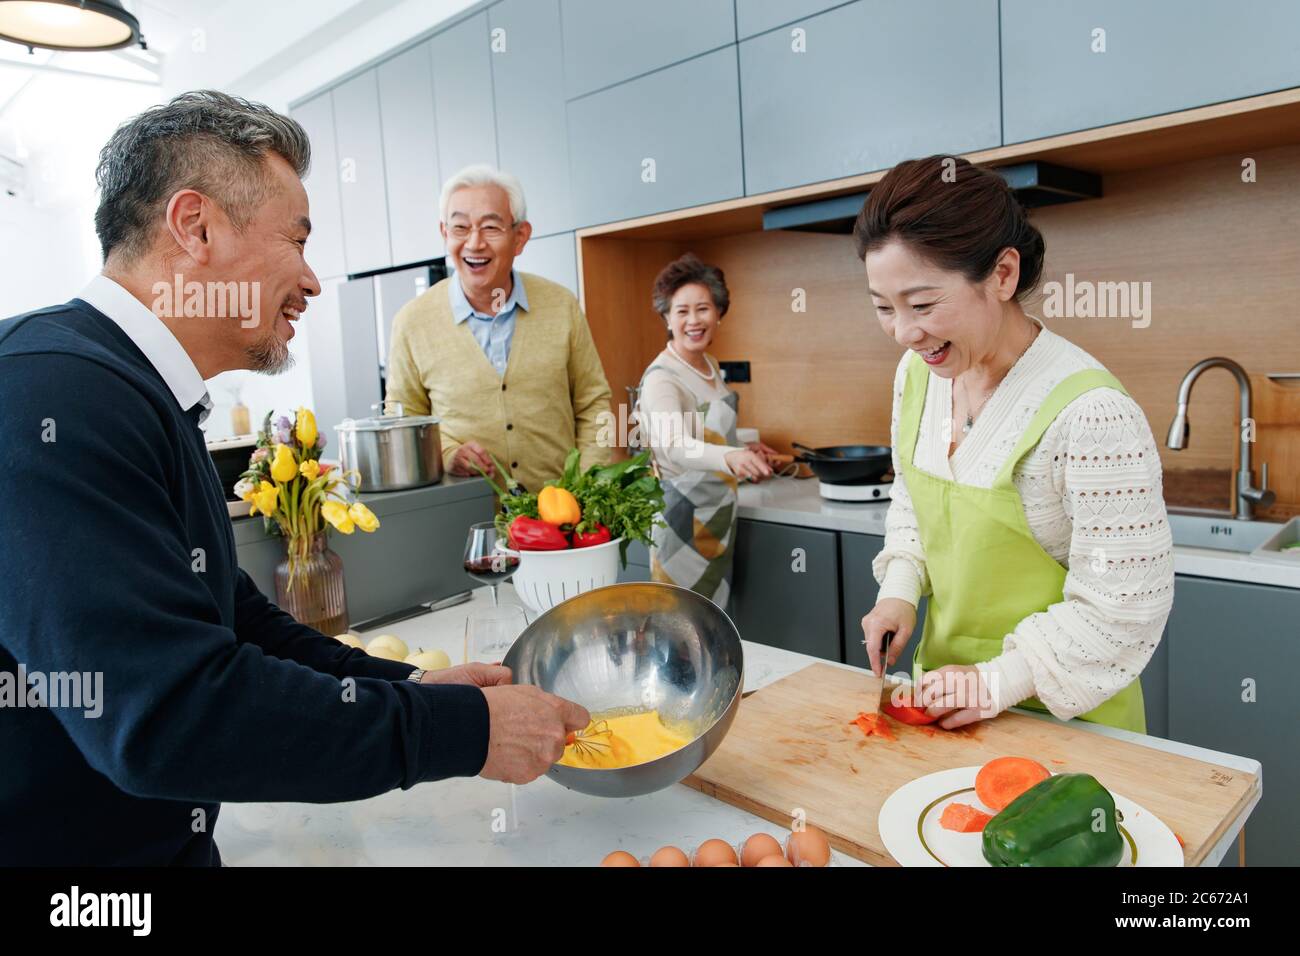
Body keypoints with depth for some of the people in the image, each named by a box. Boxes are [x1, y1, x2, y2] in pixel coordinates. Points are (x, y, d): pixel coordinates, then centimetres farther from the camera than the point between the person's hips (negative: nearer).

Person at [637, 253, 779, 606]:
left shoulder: (710, 366, 7)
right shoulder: (661, 378, -20)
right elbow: (673, 445, -40)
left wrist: (744, 451, 17)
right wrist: (730, 456, -56)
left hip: (718, 511, 9)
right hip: (685, 515, -8)